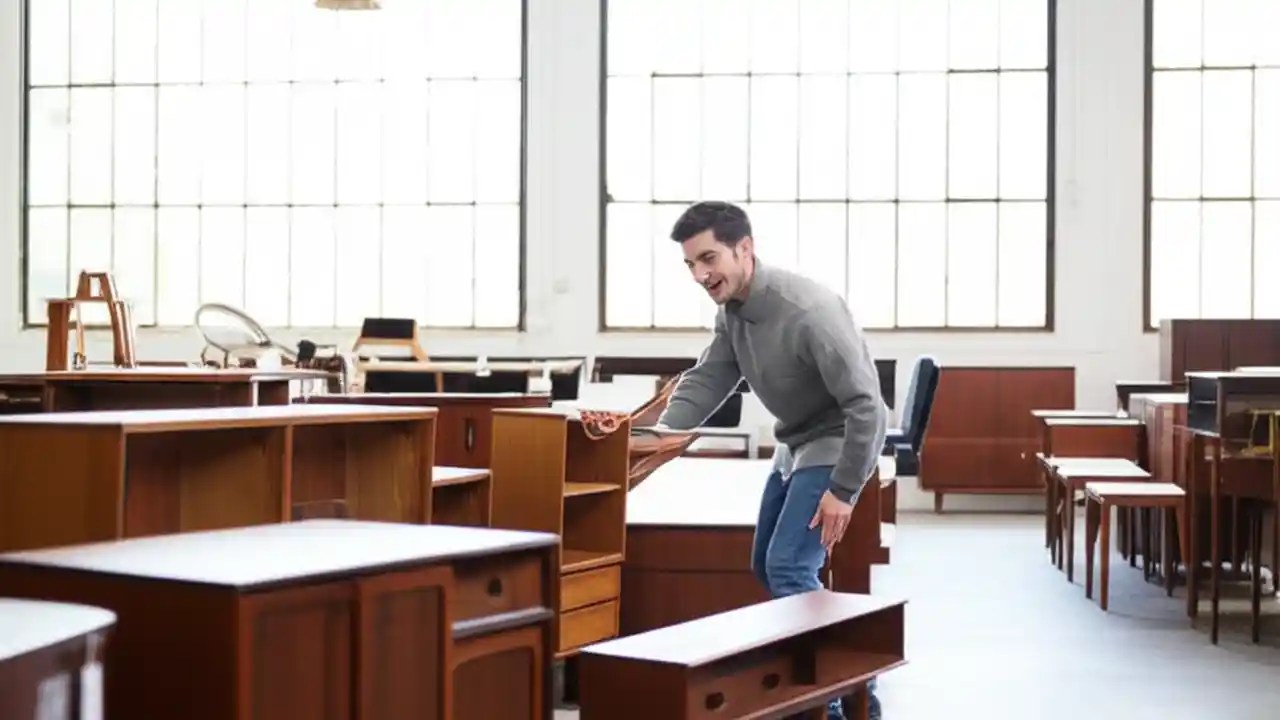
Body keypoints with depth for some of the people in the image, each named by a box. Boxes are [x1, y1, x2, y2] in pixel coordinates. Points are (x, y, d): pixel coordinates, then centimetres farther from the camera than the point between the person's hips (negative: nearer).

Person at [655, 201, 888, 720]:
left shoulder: (808, 311, -30)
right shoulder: (731, 310, -4)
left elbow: (865, 403, -29)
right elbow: (706, 380, 4)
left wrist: (843, 490, -26)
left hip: (837, 445, -9)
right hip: (794, 444, 9)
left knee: (788, 567, -16)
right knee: (765, 569, 14)